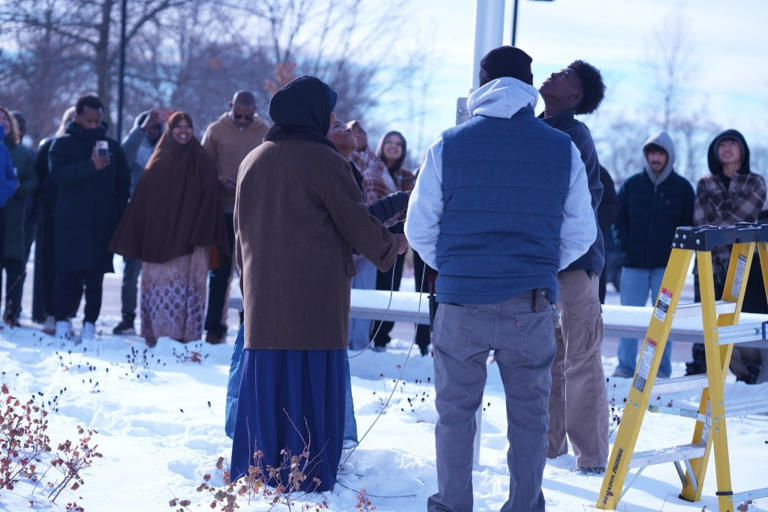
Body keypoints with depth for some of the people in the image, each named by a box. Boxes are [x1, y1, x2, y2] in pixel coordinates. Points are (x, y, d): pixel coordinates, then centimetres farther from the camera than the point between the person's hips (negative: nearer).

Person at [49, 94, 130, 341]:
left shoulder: (112, 146, 14)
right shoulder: (64, 144, 7)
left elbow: (123, 184, 15)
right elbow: (58, 174, -11)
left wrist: (117, 216, 4)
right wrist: (90, 166, -23)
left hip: (102, 224, 2)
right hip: (70, 221, -2)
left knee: (95, 277, -2)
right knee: (67, 272, -5)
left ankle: (90, 323, 1)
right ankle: (62, 320, 0)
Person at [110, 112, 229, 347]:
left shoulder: (202, 163, 7)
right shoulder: (158, 163, 11)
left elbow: (209, 200, 2)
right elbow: (142, 201, 10)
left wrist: (202, 235, -9)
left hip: (188, 239, -1)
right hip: (159, 237, 1)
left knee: (189, 282, -7)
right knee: (159, 280, -3)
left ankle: (186, 334, -4)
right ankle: (157, 334, 1)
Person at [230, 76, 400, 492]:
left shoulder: (252, 161, 11)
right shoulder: (324, 160, -9)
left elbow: (241, 230, 18)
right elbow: (356, 222, -4)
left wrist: (246, 278, 28)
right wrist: (388, 248, 14)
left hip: (263, 295, 6)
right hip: (315, 296, -6)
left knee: (264, 381, 10)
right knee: (311, 383, -1)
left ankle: (254, 472, 14)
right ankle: (307, 477, 1)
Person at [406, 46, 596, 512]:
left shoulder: (449, 146, -2)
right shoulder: (563, 149, 1)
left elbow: (419, 229, 3)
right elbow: (581, 233, 7)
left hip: (461, 302, 0)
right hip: (532, 305, 0)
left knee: (455, 412, 11)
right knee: (529, 416, 11)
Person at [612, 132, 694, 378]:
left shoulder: (682, 187, 5)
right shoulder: (632, 185, 7)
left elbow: (689, 224, 7)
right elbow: (619, 217, 13)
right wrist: (624, 243, 0)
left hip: (667, 264, -1)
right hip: (634, 263, 1)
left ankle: (662, 367, 8)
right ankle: (625, 365, 7)